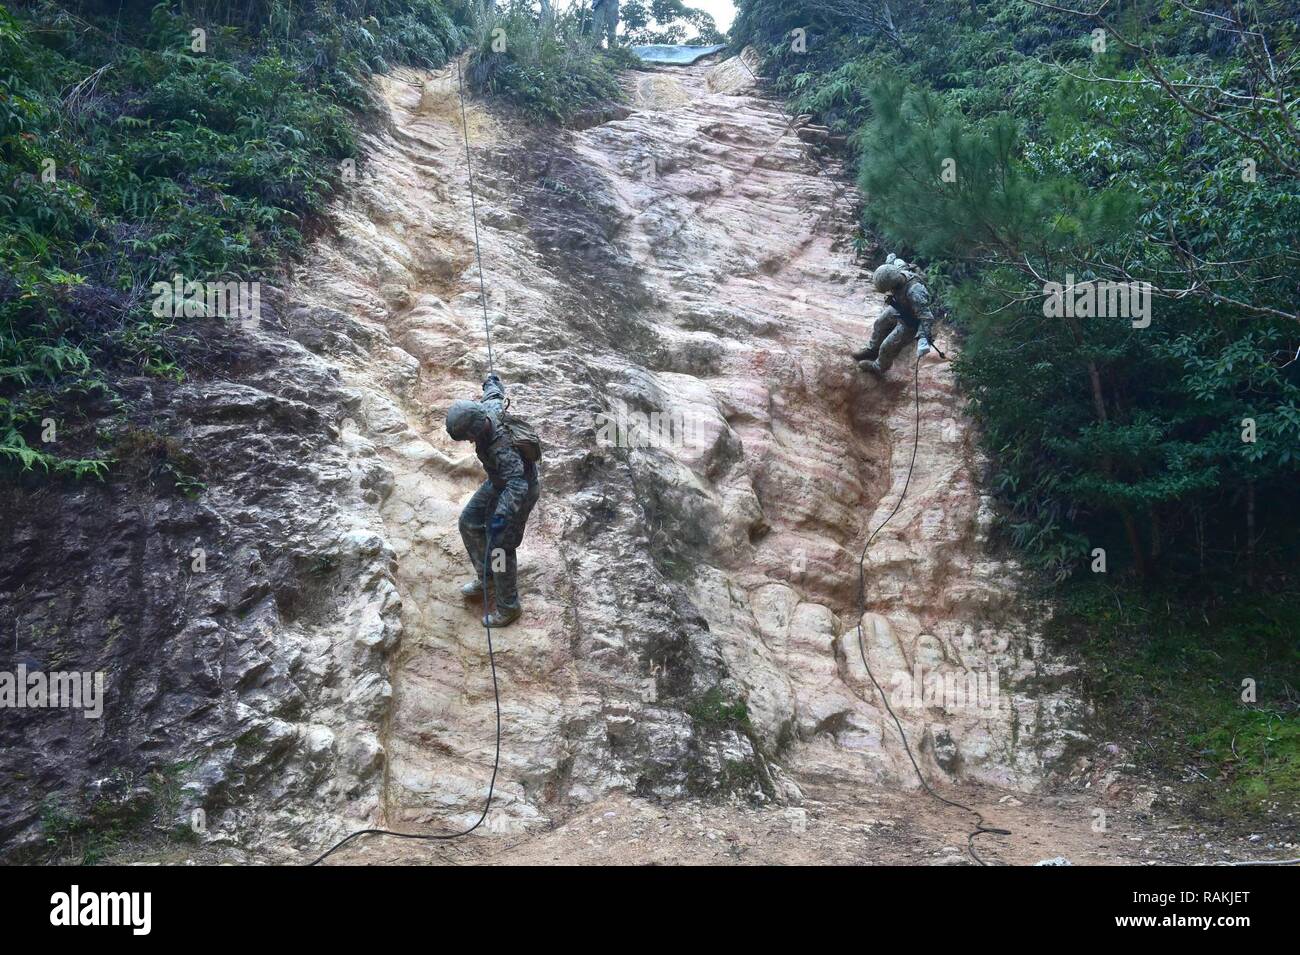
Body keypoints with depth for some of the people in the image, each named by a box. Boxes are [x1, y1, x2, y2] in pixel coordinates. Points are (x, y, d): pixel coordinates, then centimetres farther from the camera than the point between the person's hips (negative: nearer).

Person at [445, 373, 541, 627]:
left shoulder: (502, 446, -40)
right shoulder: (488, 409, -17)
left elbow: (517, 484, -51)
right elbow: (496, 394, 9)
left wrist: (502, 514, -63)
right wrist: (492, 383, 32)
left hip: (519, 491, -9)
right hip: (498, 483, 9)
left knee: (499, 547, -7)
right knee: (469, 523, 14)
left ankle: (509, 607, 8)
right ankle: (484, 578, 30)